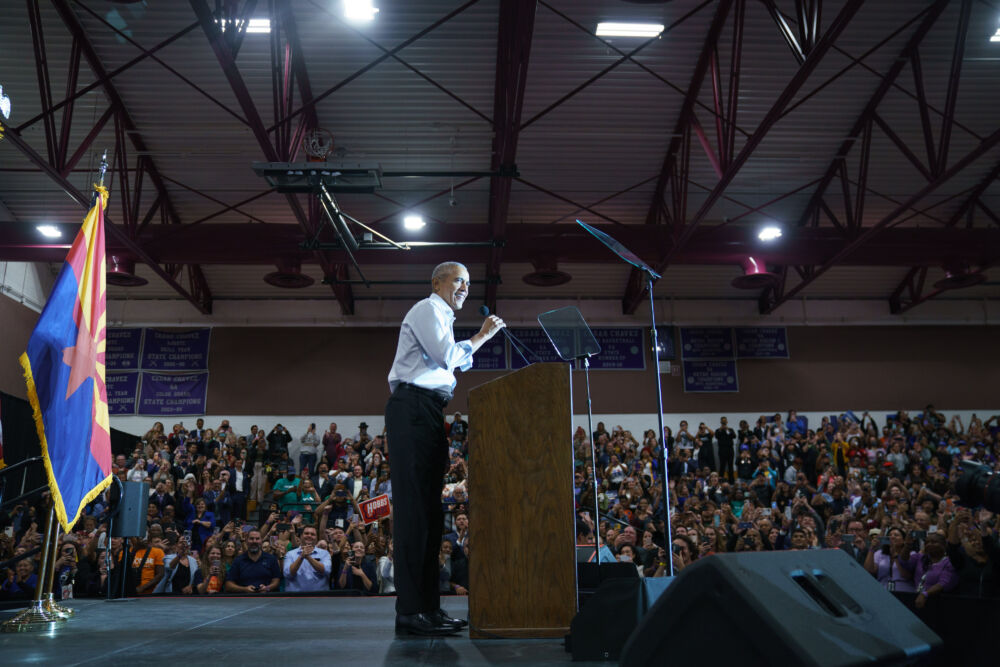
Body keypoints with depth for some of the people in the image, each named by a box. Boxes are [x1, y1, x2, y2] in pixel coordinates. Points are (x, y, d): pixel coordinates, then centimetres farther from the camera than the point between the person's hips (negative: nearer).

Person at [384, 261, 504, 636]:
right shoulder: (427, 309, 1)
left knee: (430, 510, 6)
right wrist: (482, 336, -1)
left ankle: (428, 606, 9)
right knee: (414, 505, -14)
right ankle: (411, 611, -14)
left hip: (428, 414, 10)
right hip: (413, 410, -10)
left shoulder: (441, 318, 29)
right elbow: (448, 357, -12)